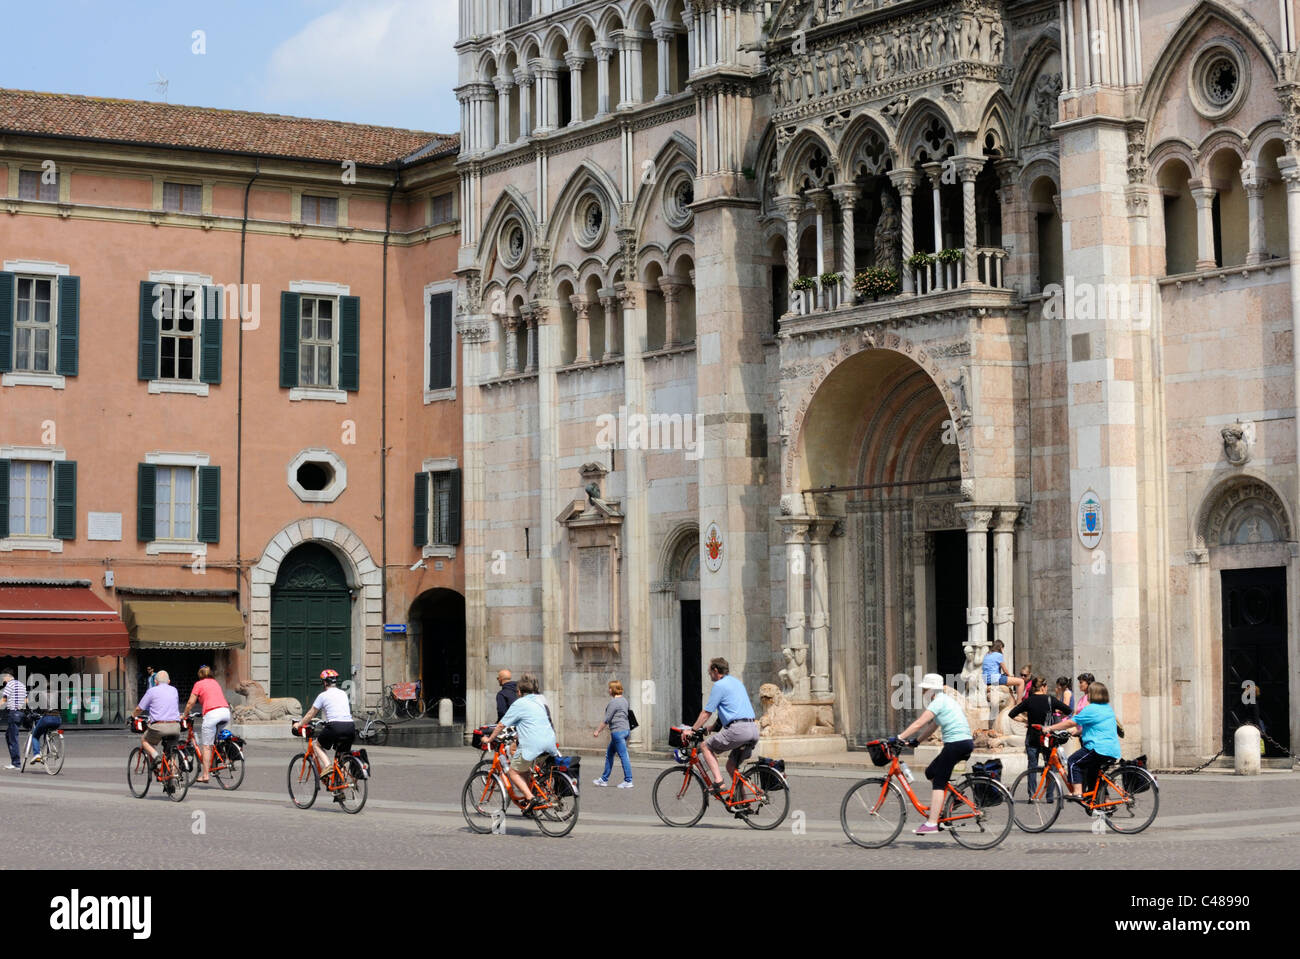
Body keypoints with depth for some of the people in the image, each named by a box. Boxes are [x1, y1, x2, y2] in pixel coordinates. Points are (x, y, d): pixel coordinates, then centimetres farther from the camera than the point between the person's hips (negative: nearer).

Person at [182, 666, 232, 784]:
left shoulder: (199, 684, 10)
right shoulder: (215, 683, 26)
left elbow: (190, 702, 7)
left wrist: (185, 715, 22)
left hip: (212, 713, -5)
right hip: (226, 712, 5)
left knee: (206, 746, -1)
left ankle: (205, 775, -3)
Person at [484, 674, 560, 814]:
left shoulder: (519, 704, -1)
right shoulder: (539, 702, 22)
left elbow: (501, 725, 2)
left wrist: (490, 739, 16)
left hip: (533, 745, -8)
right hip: (550, 742, 8)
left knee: (513, 772, 5)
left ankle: (530, 797, -13)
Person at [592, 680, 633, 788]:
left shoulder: (613, 702, -14)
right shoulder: (624, 700, 14)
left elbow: (606, 719, -14)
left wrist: (598, 730, -5)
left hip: (618, 731, -10)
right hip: (626, 729, 10)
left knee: (623, 755, -7)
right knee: (609, 754, 17)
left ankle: (628, 781, -6)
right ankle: (604, 779, 23)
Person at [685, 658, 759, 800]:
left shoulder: (719, 685, -2)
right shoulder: (736, 682, 25)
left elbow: (706, 713, -1)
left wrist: (692, 730, 9)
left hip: (737, 729, -8)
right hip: (753, 730, 8)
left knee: (707, 746, 8)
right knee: (731, 766, 19)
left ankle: (718, 781, -6)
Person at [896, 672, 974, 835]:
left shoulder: (939, 702, -9)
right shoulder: (945, 700, 21)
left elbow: (918, 724, -16)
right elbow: (932, 727, 26)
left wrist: (899, 738, -15)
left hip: (956, 744, -10)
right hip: (965, 743, 10)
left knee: (938, 783, -9)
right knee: (931, 772, 16)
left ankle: (932, 823, -13)